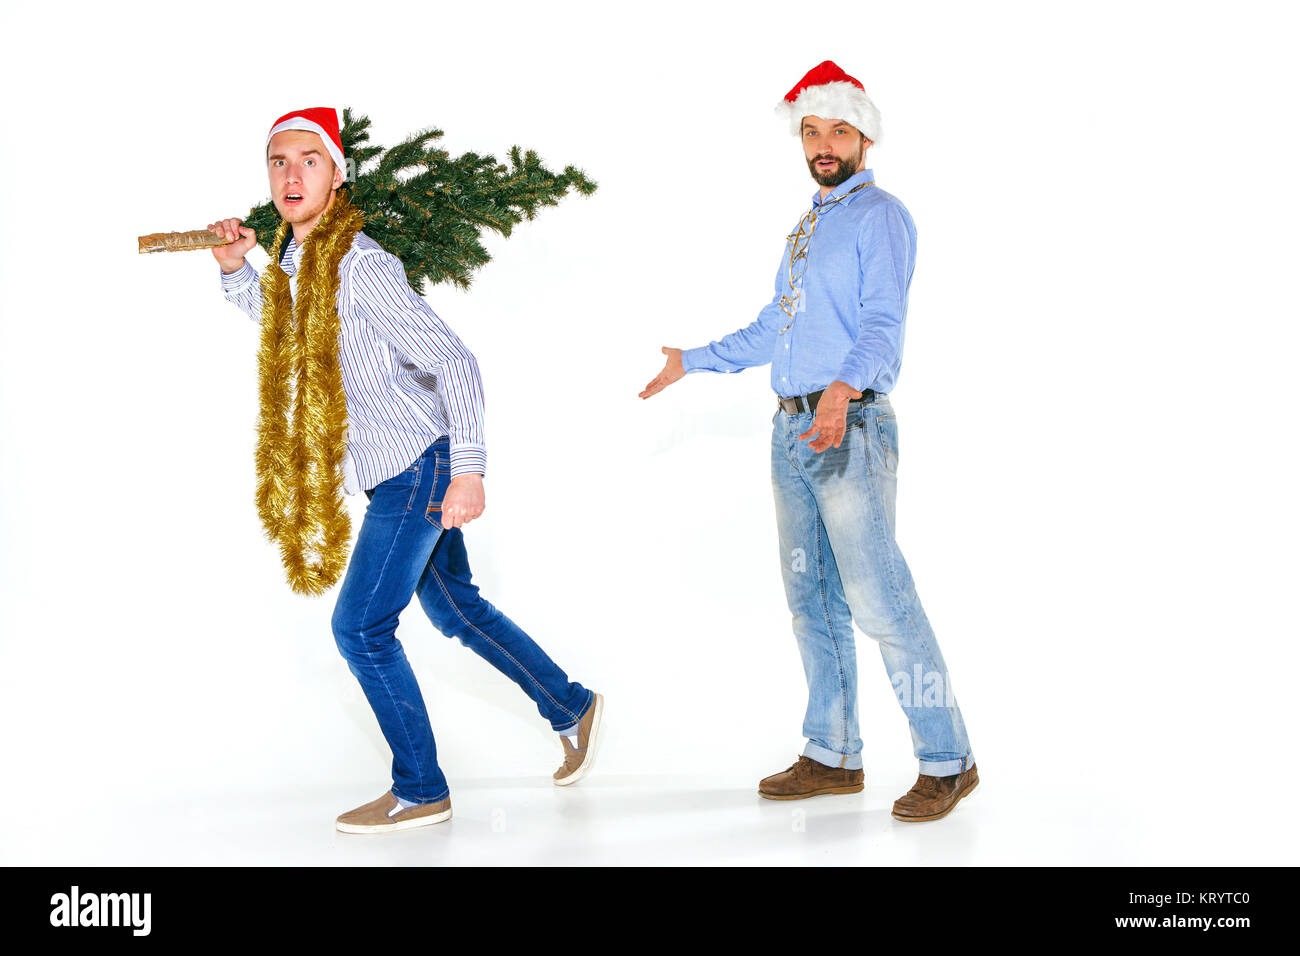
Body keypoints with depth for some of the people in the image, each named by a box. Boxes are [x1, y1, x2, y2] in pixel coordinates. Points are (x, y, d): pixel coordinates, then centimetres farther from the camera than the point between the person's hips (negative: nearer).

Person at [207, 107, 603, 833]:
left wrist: (469, 469, -28)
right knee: (455, 609, 19)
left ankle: (420, 791, 8)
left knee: (361, 627, -6)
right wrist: (236, 269, 13)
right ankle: (571, 708, 34)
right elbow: (281, 327, 30)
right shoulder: (293, 261, 7)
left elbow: (453, 362, -23)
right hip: (395, 473, 9)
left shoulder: (361, 265, -20)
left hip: (419, 467, -9)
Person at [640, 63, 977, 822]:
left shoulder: (878, 215, -5)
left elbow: (883, 326, -19)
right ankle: (834, 756, 21)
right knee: (812, 600, 11)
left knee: (880, 601, -11)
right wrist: (694, 361, 33)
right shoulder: (808, 224, 21)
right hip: (793, 427, 9)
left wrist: (842, 388, -37)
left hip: (849, 428, -9)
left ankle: (947, 762, -1)